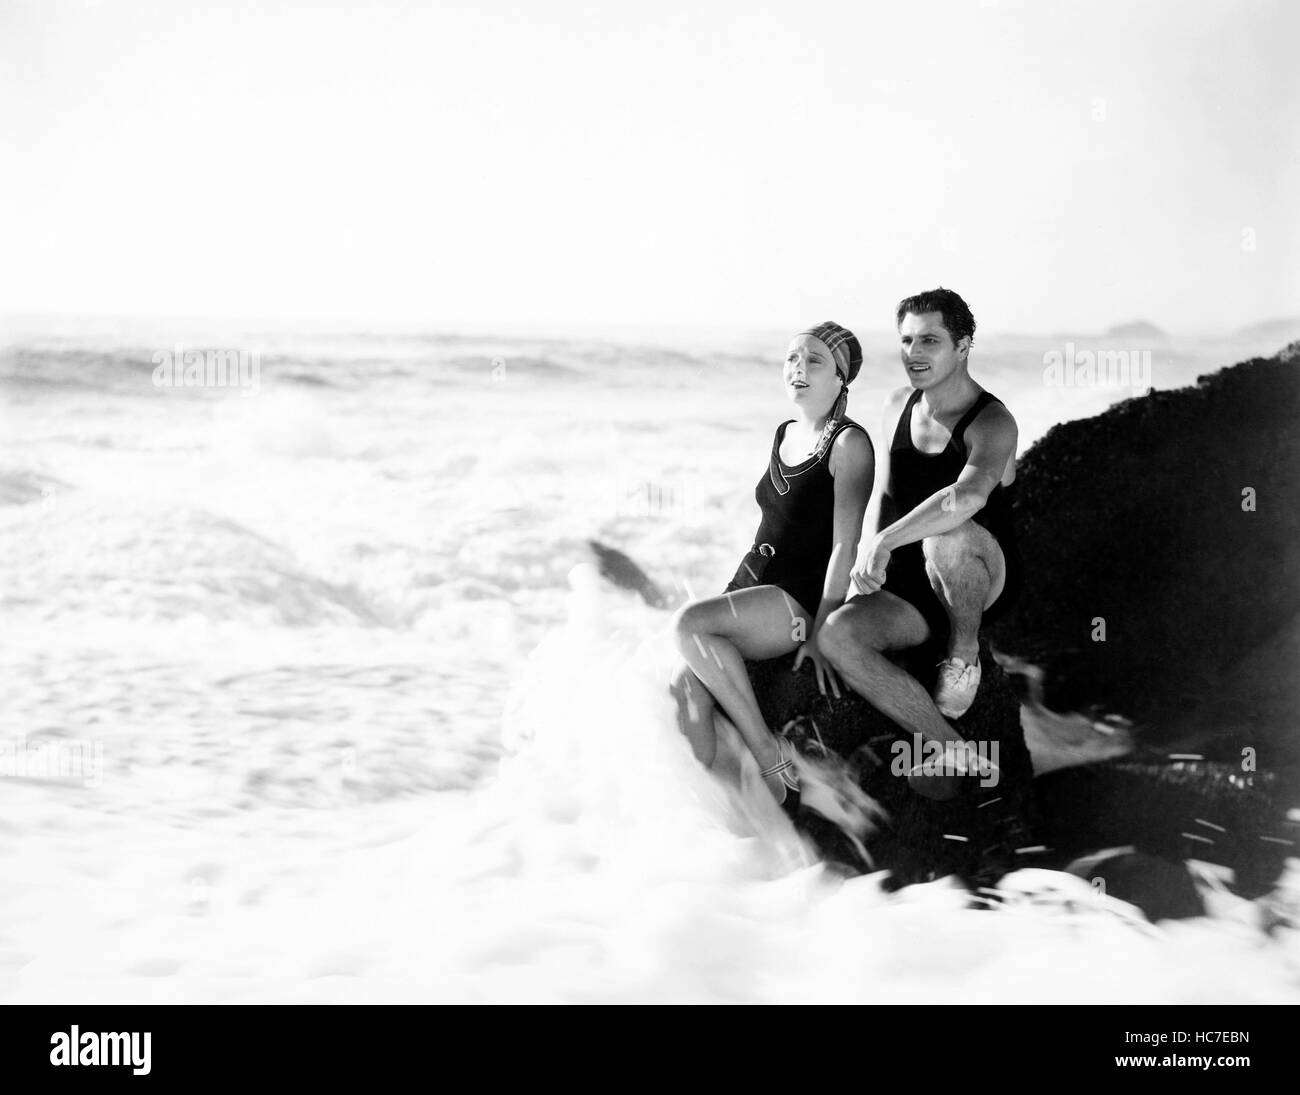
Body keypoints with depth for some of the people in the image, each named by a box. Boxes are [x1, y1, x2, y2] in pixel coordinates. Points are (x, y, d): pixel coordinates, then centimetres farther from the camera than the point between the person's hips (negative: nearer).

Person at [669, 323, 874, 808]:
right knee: (687, 683, -20)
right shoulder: (784, 434, 17)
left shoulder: (849, 443, -7)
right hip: (751, 584, 7)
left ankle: (770, 752, -22)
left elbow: (844, 545, -12)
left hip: (802, 599, -7)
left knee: (690, 622, -31)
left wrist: (820, 634, -16)